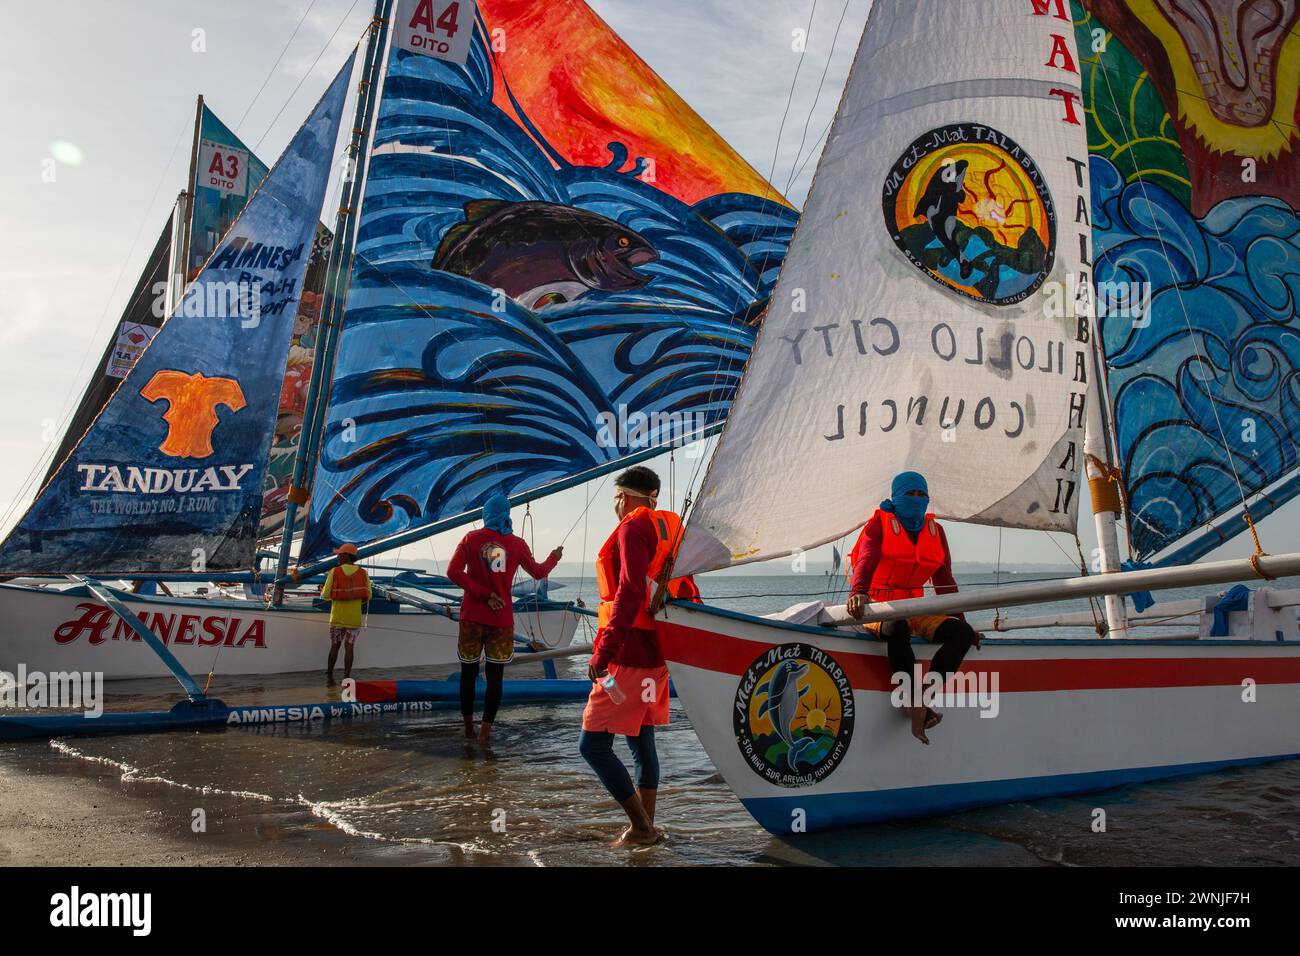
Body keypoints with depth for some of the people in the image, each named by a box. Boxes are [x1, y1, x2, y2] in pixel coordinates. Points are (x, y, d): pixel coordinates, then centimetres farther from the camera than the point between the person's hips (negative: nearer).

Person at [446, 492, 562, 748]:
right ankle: (486, 731, -3)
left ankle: (468, 727, 19)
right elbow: (538, 572, 14)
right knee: (495, 675, 4)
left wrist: (484, 594, -10)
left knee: (469, 672, 13)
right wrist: (554, 559, 34)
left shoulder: (472, 539, -1)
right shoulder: (517, 544, 0)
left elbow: (453, 572, -12)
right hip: (501, 619, 0)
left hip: (472, 617, 0)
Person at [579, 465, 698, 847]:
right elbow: (687, 593, 18)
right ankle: (645, 827, 24)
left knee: (593, 743, -4)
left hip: (629, 657, -9)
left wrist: (604, 651, -24)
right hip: (656, 653, 10)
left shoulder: (633, 527, -12)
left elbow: (631, 592, -23)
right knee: (641, 740, 17)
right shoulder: (670, 527, 14)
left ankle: (641, 828, -1)